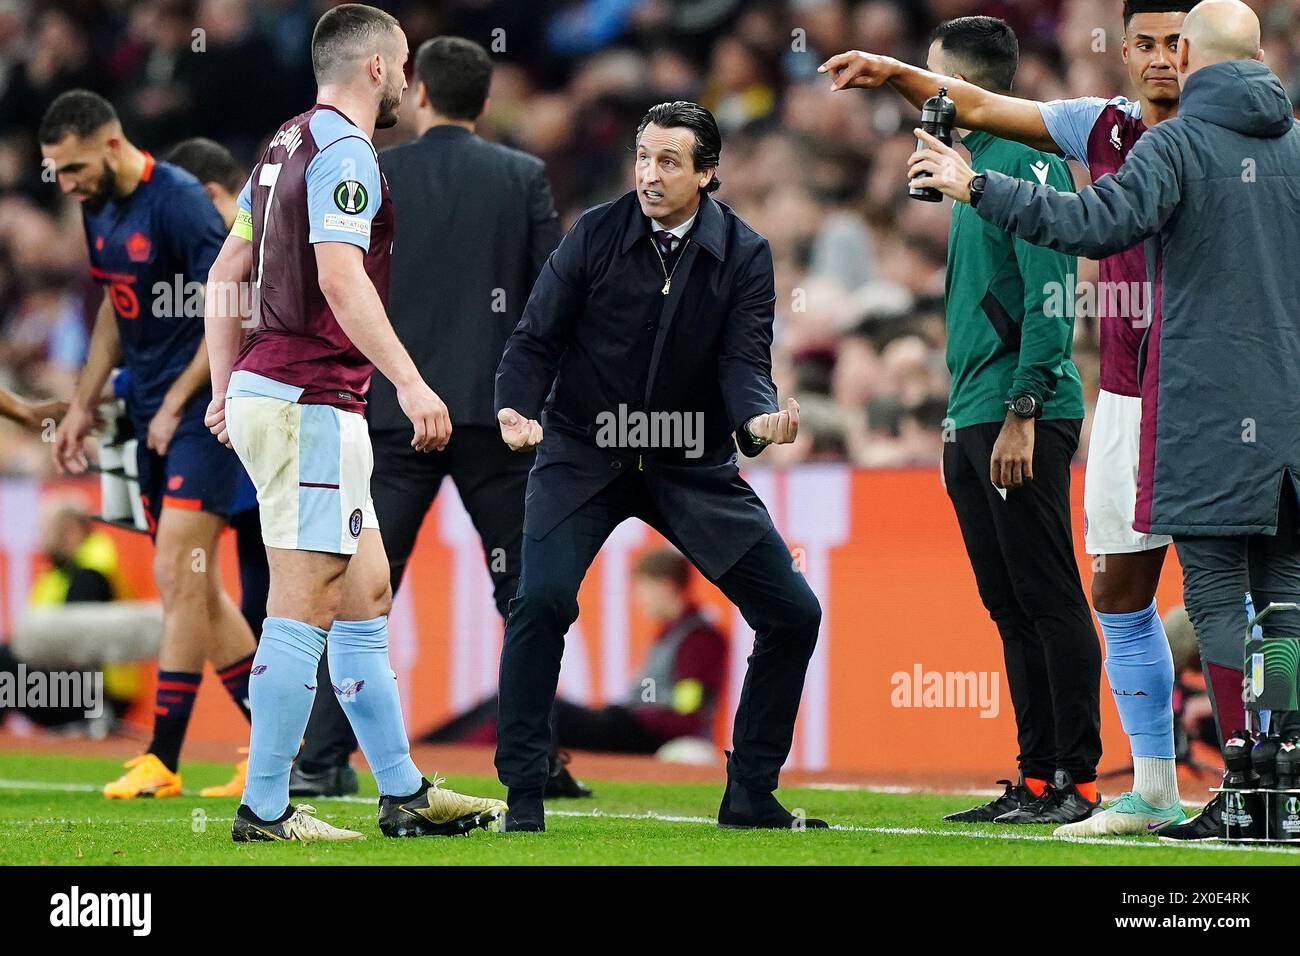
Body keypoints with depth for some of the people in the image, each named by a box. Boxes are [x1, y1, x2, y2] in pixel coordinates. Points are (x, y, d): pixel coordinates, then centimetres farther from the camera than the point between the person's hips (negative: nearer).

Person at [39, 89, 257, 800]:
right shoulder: (99, 208, 9)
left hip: (200, 412, -9)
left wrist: (175, 405, -15)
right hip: (152, 414, 9)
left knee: (178, 576, -12)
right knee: (196, 586, 10)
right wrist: (84, 406, 19)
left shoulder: (178, 203, -17)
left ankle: (163, 761, -10)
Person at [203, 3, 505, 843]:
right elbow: (340, 279, -26)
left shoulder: (290, 146, 17)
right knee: (304, 611, -8)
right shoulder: (343, 153, -13)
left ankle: (405, 795, 17)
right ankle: (264, 811, -6)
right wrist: (411, 383, -30)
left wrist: (228, 392, 22)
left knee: (366, 596, 13)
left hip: (262, 392, 10)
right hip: (309, 403, -10)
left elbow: (227, 274, 20)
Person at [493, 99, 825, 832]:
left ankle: (751, 796, 13)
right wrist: (517, 410, -24)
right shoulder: (597, 234, -9)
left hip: (694, 466, 2)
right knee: (542, 599, -24)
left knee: (793, 613, -3)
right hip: (584, 455, -2)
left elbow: (744, 360, -13)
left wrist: (759, 417, -35)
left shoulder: (744, 255, -6)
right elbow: (538, 338, -5)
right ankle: (524, 796, -12)